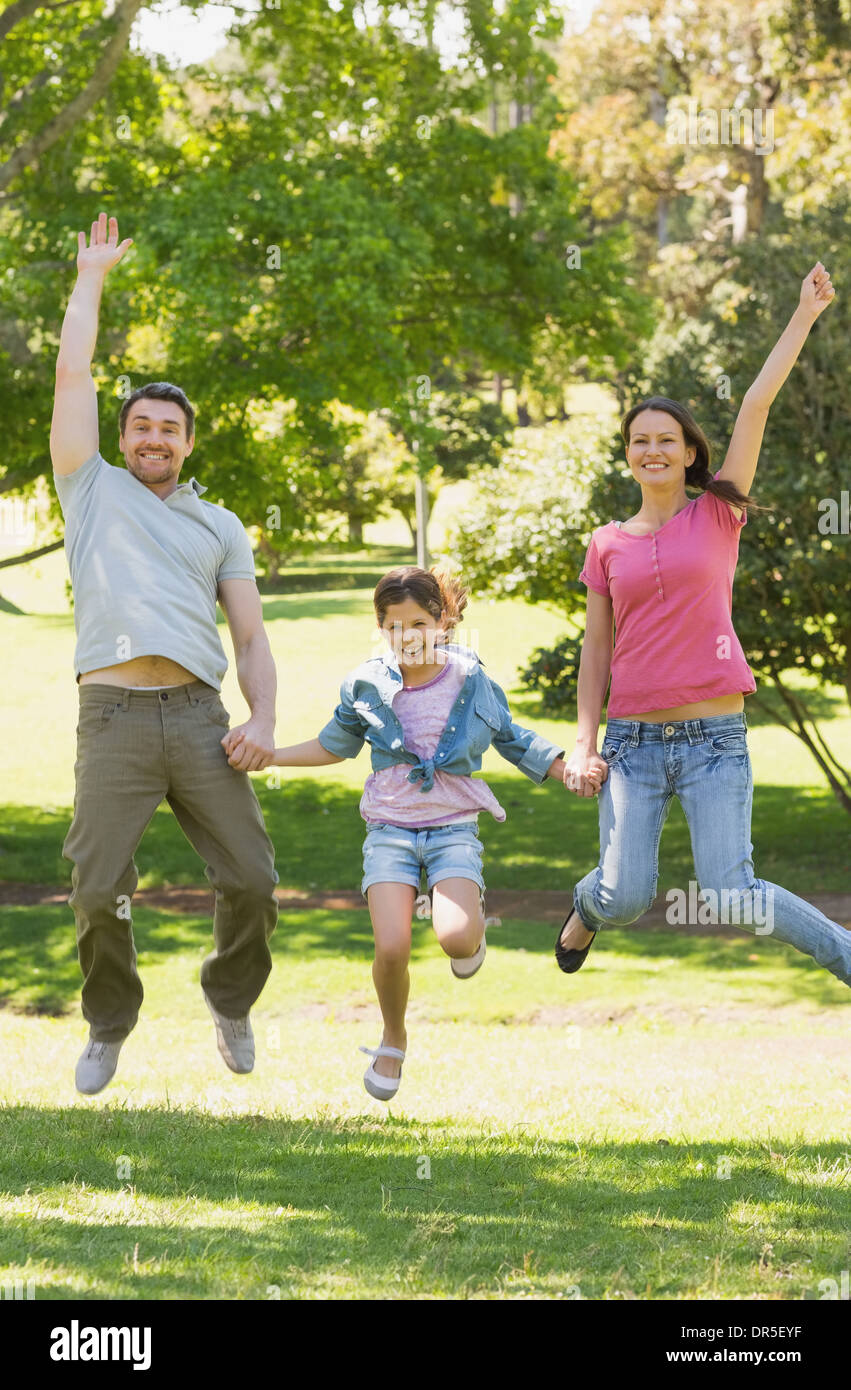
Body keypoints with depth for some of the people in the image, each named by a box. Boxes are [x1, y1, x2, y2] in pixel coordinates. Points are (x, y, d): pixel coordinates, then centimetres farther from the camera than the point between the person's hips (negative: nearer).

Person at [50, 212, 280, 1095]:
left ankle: (230, 1001, 22)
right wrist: (90, 279, 19)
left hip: (199, 715, 2)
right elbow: (72, 374, 12)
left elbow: (251, 636, 15)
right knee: (97, 890, -6)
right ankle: (109, 1027, 16)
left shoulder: (218, 525, 21)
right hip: (113, 717, -2)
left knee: (250, 877, -3)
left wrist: (263, 720, -1)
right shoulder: (93, 491, 17)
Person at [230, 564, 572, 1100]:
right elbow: (335, 745, 20)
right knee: (392, 949, -18)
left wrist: (570, 768, 3)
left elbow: (513, 740, 14)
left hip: (454, 830, -1)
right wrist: (266, 754, 11)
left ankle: (473, 921, 13)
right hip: (391, 831, 1)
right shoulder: (368, 686, 2)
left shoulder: (472, 682, -1)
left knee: (455, 936, -26)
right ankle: (393, 1039, 11)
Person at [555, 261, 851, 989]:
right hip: (633, 740, 2)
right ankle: (587, 908, 33)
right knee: (626, 898, -4)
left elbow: (756, 406, -1)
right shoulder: (608, 545, 9)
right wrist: (585, 743, 4)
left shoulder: (718, 514, 5)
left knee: (730, 899, -13)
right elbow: (597, 648, 12)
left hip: (713, 738, -2)